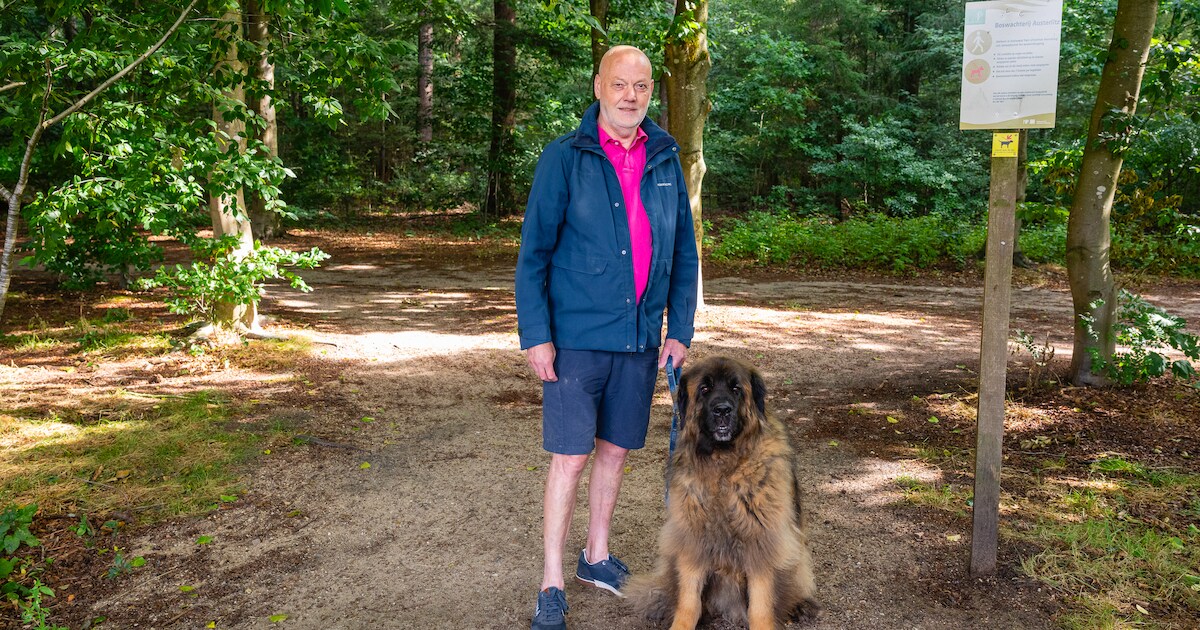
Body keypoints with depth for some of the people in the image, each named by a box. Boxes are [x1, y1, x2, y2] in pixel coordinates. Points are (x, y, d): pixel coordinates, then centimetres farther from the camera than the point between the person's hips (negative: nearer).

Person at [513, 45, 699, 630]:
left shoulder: (666, 160, 7)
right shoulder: (565, 158, -5)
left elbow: (683, 253, 11)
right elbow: (533, 252, -6)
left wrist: (680, 330, 6)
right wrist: (535, 335, -12)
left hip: (640, 340, 5)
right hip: (576, 337, -4)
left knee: (615, 450, 15)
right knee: (569, 459, -2)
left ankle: (595, 557, 33)